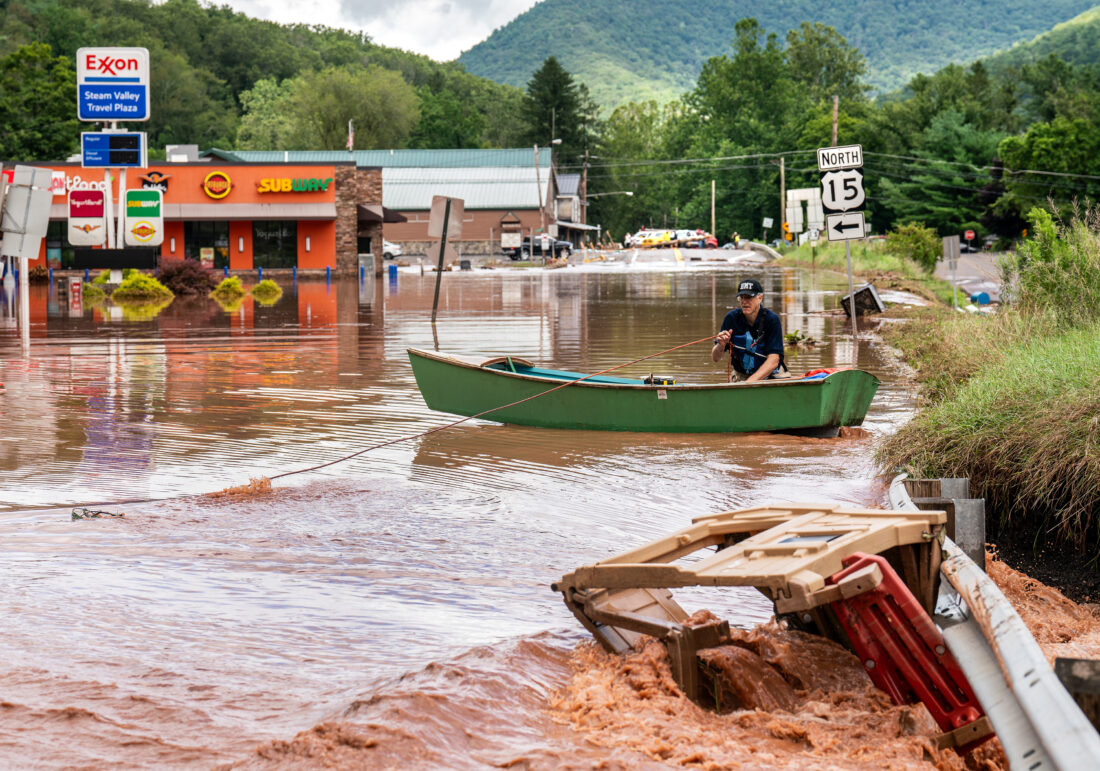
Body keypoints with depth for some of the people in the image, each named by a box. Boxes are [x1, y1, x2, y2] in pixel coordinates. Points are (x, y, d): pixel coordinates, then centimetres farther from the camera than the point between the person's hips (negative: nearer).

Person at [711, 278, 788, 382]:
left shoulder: (772, 320, -14)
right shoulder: (731, 318, -6)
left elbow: (773, 361, -20)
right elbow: (715, 358, -2)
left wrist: (750, 382, -32)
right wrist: (721, 346, -25)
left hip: (771, 376, -2)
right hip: (741, 376, 2)